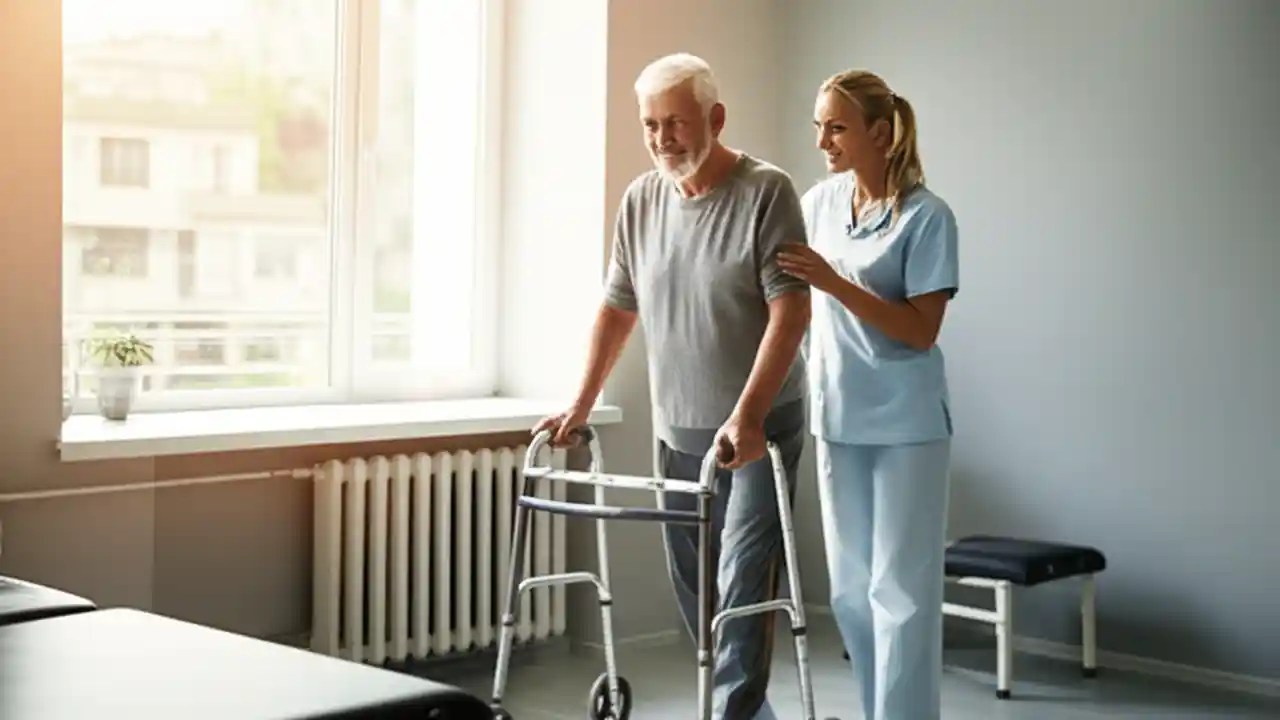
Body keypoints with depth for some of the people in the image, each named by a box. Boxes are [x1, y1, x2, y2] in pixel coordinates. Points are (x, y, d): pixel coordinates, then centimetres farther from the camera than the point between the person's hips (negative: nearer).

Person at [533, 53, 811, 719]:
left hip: (759, 428, -6)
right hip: (675, 430, 6)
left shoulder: (766, 192, -11)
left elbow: (790, 310, -17)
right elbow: (617, 308, 14)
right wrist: (581, 405, 10)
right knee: (691, 583, 11)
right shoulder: (640, 200, 6)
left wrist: (747, 417, -24)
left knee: (743, 582, -9)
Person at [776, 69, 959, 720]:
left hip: (906, 423, -6)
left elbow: (921, 330, -16)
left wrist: (835, 284, -23)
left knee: (900, 588, -3)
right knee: (850, 588, 12)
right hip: (837, 419, 6)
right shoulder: (817, 204, 6)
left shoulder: (926, 215, -10)